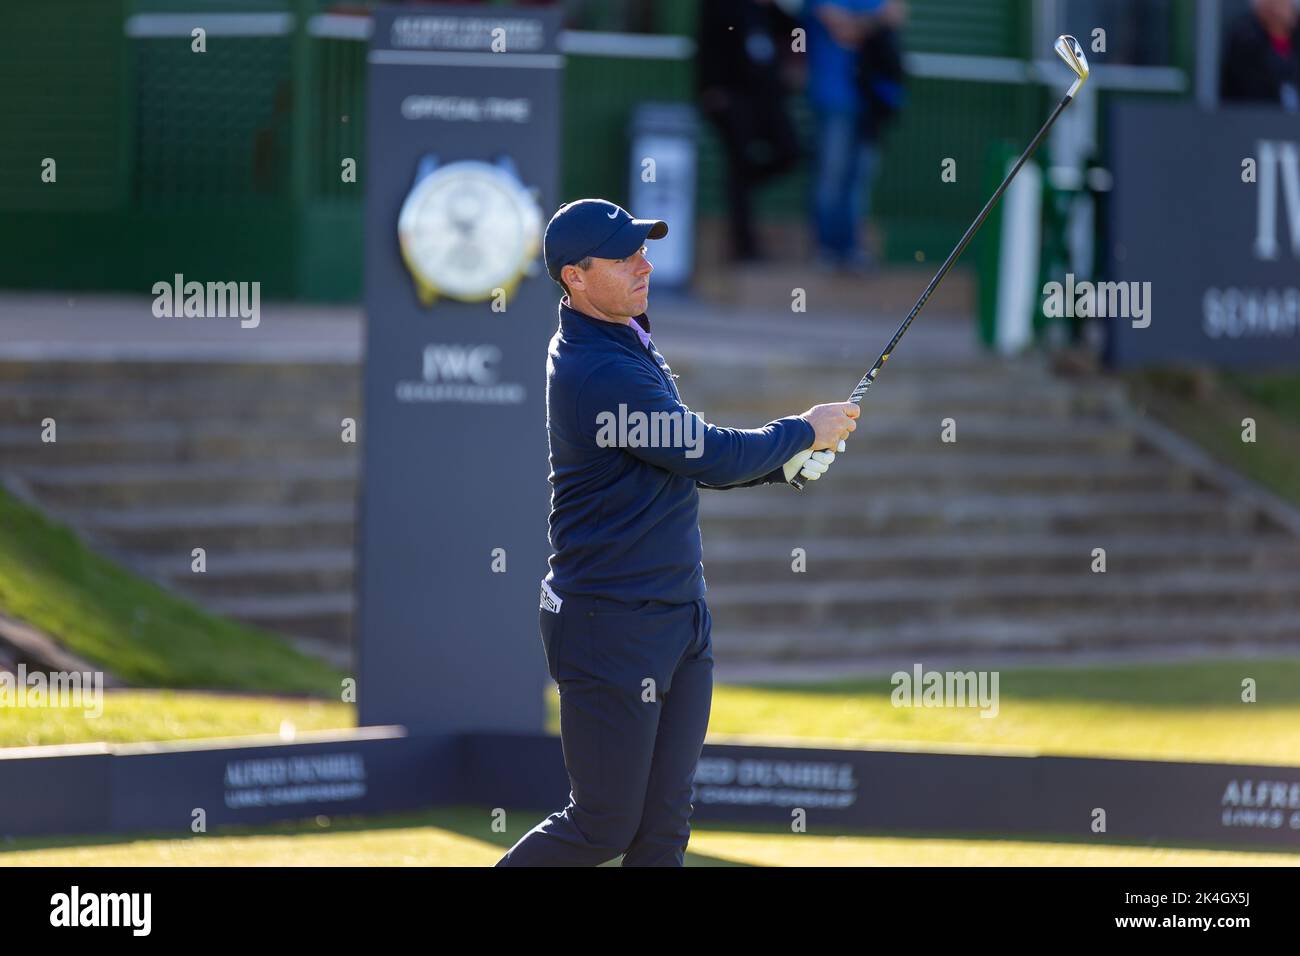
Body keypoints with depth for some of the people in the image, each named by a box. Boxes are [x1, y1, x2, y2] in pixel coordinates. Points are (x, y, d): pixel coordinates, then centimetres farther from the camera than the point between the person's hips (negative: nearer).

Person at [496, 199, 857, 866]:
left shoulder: (627, 343, 11)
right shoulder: (599, 372, -22)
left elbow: (685, 461, 20)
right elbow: (709, 456, -20)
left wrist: (784, 461, 4)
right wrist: (804, 432, -5)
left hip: (682, 619, 9)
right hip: (612, 629, -9)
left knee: (665, 822, 7)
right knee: (605, 827, -1)